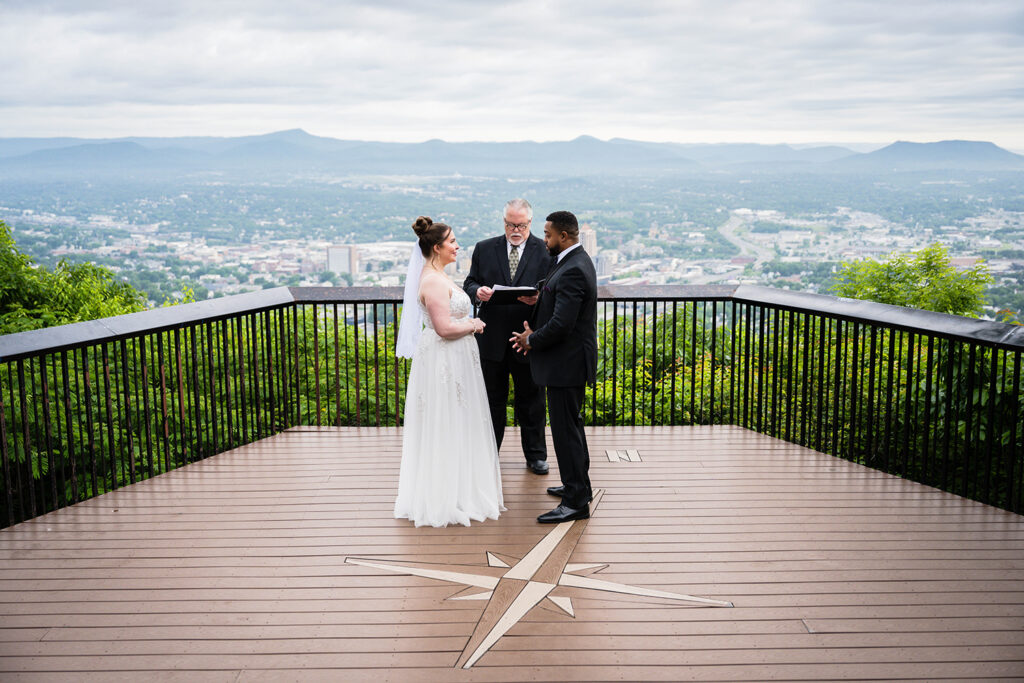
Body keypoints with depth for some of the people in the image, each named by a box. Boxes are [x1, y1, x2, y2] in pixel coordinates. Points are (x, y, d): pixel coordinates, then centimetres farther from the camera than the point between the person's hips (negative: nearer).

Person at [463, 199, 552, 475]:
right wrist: (477, 292, -16)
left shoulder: (545, 251, -2)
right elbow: (470, 282, 7)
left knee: (531, 400, 12)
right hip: (492, 339, 2)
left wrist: (538, 298, -25)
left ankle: (536, 455, 27)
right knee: (492, 399, 13)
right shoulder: (484, 249, 4)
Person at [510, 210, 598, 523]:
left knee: (566, 429, -4)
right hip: (569, 360, 11)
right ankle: (578, 484, 35)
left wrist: (531, 340, -10)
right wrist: (533, 335, 2)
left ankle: (576, 502, 4)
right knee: (570, 425, 21)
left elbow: (561, 325, -27)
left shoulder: (573, 271, -23)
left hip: (566, 363, -11)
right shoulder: (575, 261, 11)